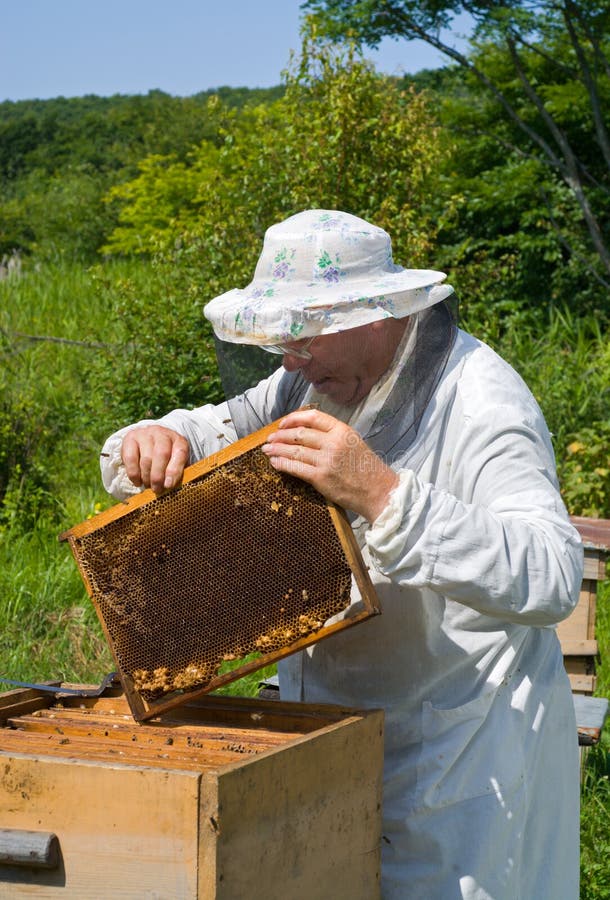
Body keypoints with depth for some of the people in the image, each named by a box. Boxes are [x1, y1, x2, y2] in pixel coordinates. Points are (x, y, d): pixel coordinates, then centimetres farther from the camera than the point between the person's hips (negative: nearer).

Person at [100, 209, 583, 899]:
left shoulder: (484, 407, -22)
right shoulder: (319, 380, 4)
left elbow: (551, 579, -36)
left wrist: (381, 493, -46)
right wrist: (152, 444, -16)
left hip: (457, 753, -7)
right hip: (326, 720, 7)